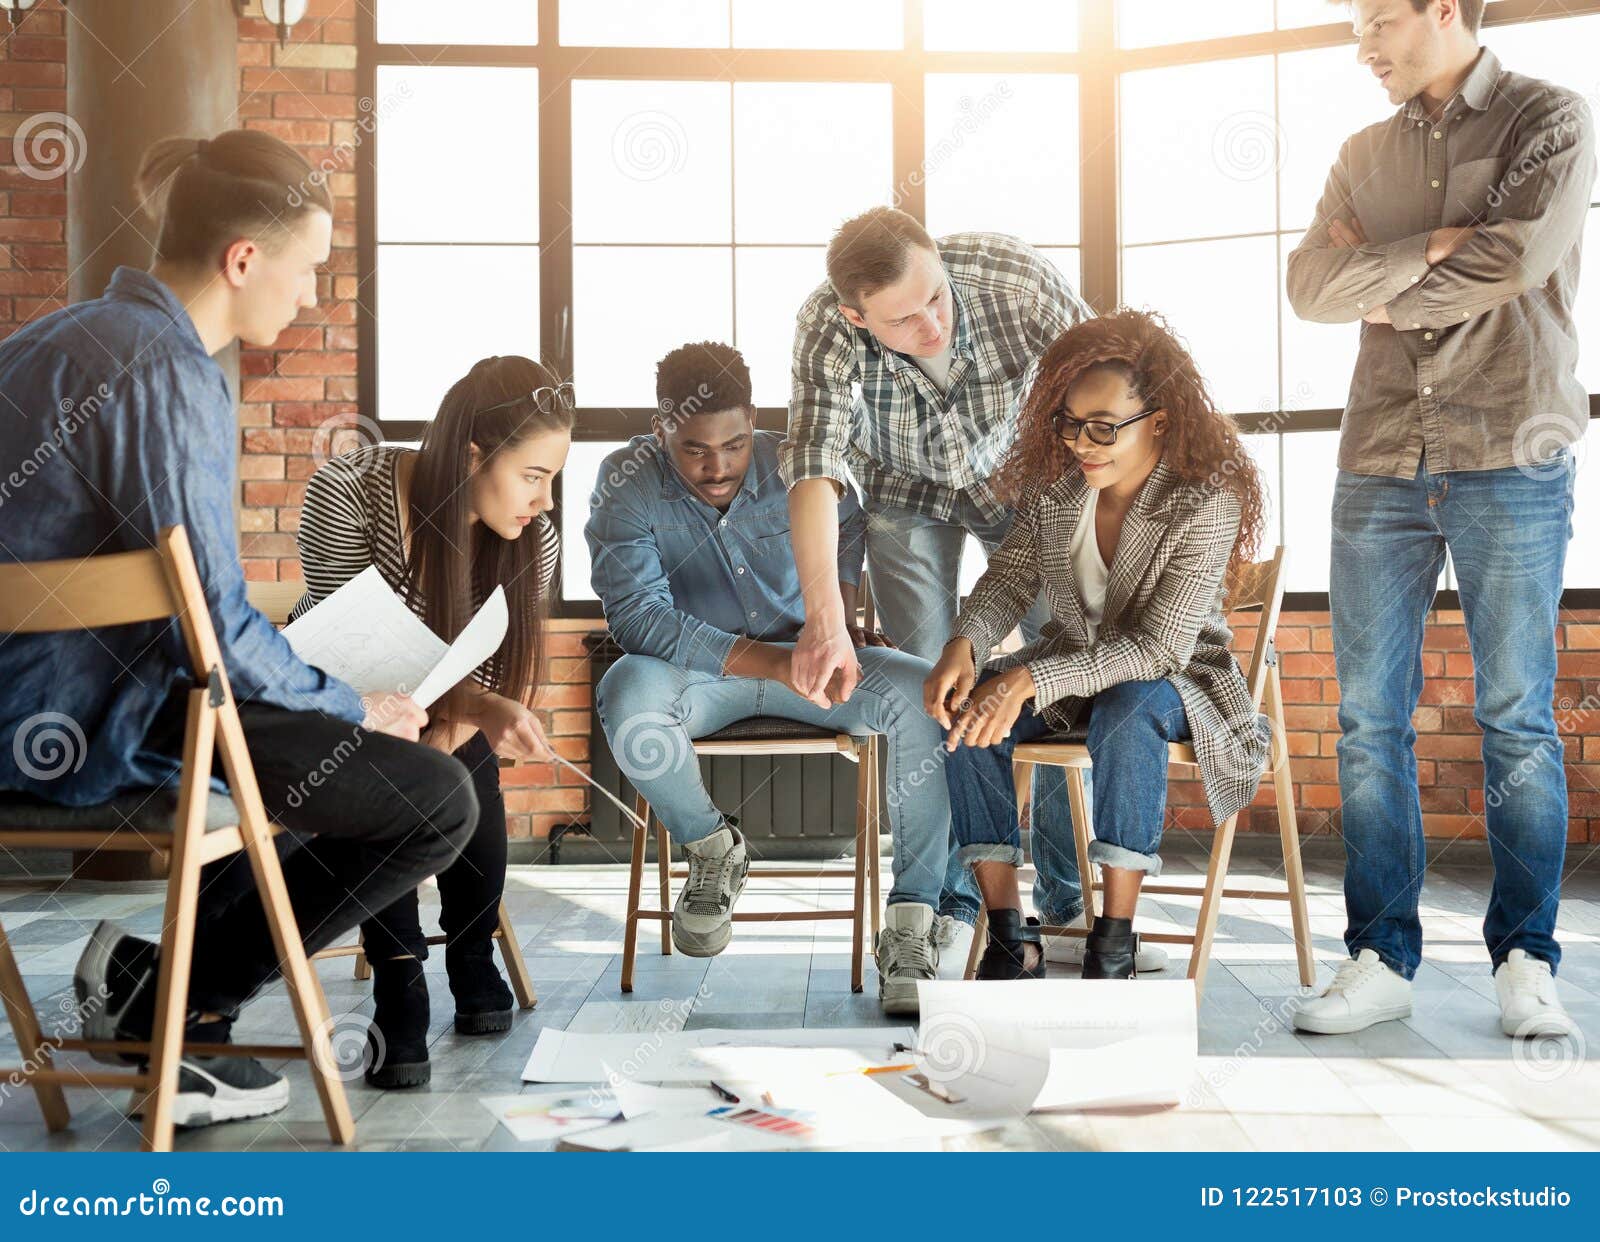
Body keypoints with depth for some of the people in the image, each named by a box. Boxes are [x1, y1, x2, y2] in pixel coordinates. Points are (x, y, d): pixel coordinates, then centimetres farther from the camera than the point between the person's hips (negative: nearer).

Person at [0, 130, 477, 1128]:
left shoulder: (87, 333, 13)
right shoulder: (162, 374, -19)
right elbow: (215, 625, -22)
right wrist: (350, 708, -5)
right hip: (89, 725, -11)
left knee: (357, 737, 26)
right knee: (438, 801, -13)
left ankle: (157, 968, 20)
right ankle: (169, 1007, 3)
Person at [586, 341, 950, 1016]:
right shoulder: (626, 484, -15)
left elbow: (846, 527, 19)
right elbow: (637, 614, -22)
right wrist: (770, 661, -29)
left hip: (806, 652, 2)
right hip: (694, 668, -2)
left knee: (921, 694, -25)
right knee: (628, 701, -37)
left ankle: (910, 926, -22)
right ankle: (711, 846, -5)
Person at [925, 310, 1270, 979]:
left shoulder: (1206, 503, -23)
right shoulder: (1054, 482, -7)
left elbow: (1157, 649, -28)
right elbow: (1009, 578, 1)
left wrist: (1030, 680, -38)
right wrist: (964, 645, -23)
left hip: (1175, 678, -5)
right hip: (1073, 665, 5)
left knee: (1127, 712, -39)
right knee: (966, 709, -22)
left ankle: (1114, 943, -29)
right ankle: (1008, 938, -20)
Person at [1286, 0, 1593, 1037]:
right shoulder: (1365, 155, 18)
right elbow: (1310, 286, 4)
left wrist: (1386, 290, 0)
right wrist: (1428, 248, -8)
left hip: (1512, 459, -4)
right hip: (1382, 464, 4)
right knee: (1370, 719, 0)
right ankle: (1382, 961, 7)